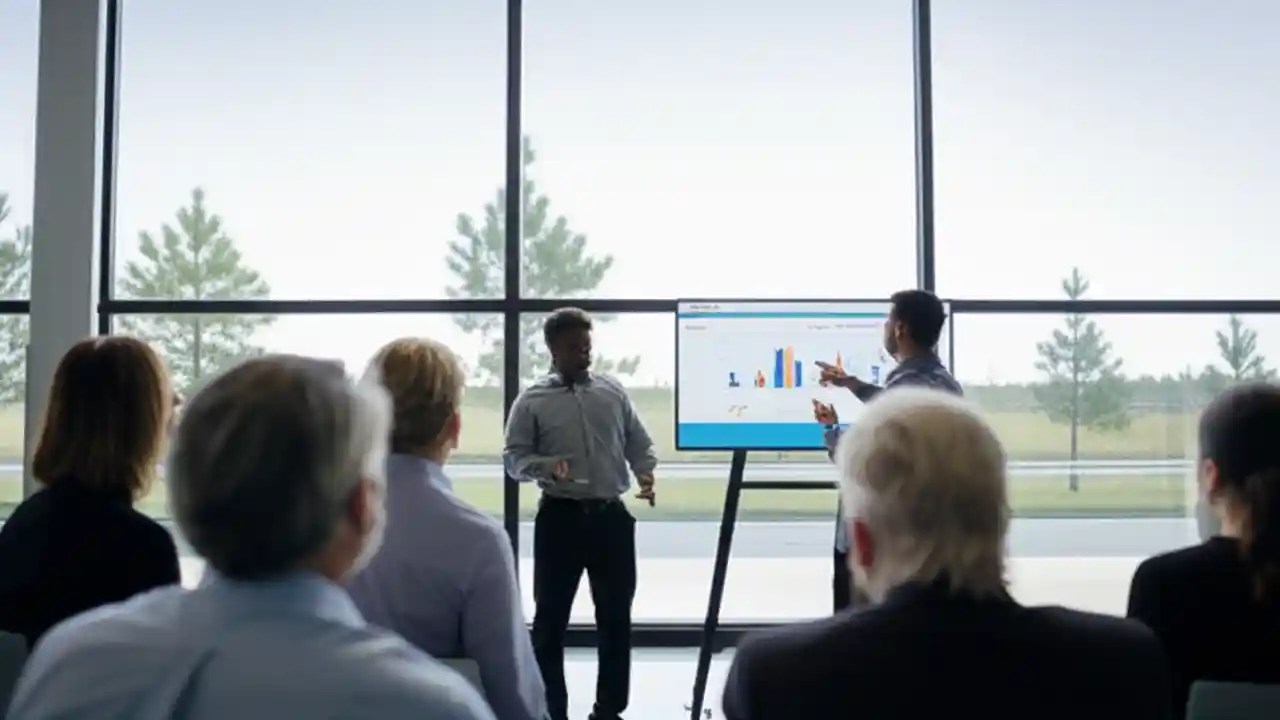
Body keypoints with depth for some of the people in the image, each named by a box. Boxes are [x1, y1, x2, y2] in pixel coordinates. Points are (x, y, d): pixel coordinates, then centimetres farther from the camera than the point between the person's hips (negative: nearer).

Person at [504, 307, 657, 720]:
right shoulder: (532, 401, -1)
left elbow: (639, 444, 12)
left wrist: (646, 476, -7)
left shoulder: (613, 392, 8)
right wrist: (546, 466, -22)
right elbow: (514, 457, -3)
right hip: (561, 517, -3)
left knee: (616, 615, 9)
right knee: (551, 616, 4)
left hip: (611, 516, 3)